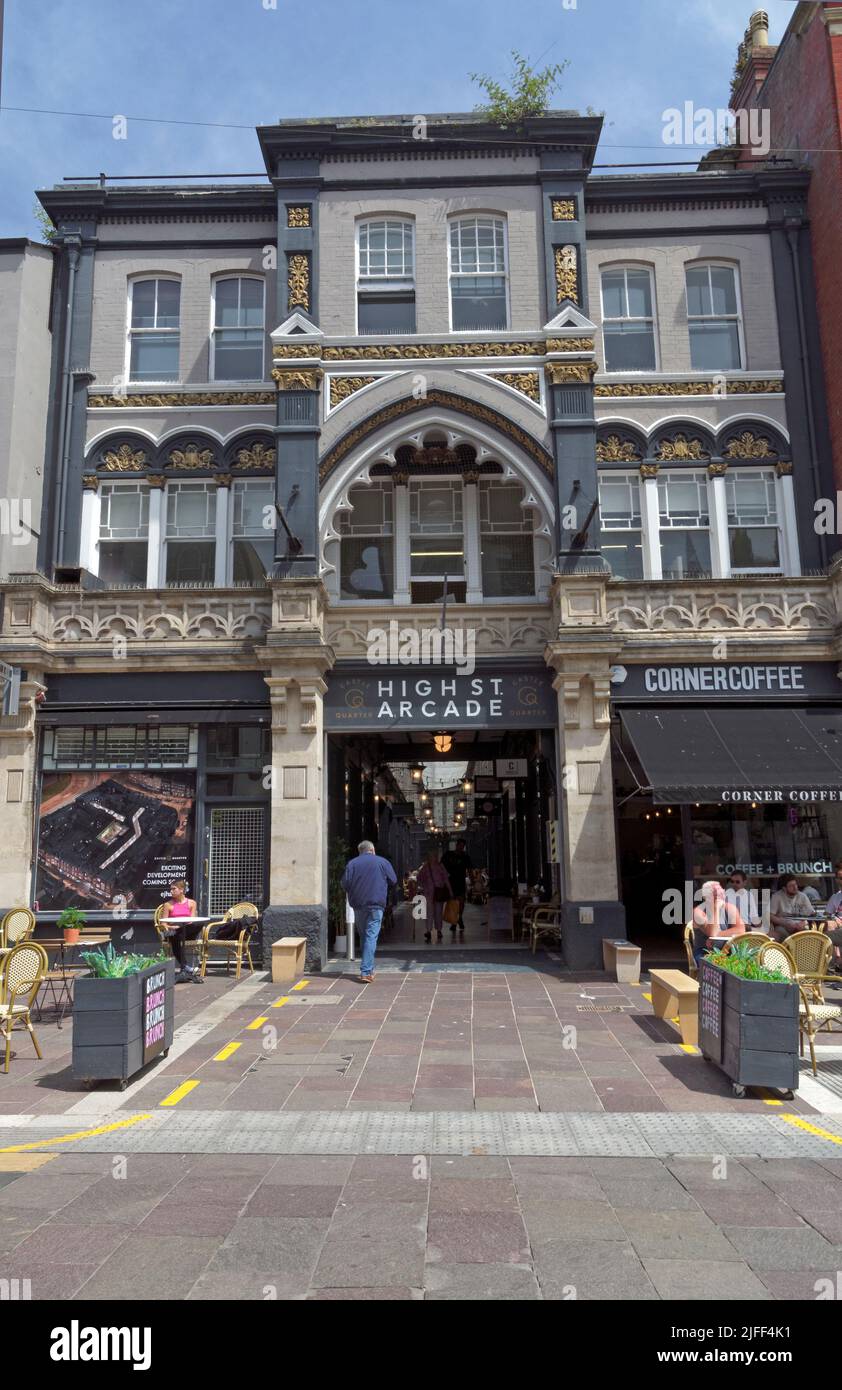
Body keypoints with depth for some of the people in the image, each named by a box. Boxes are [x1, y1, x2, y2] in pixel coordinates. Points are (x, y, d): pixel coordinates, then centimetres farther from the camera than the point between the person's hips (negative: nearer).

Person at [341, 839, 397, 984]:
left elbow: (345, 884, 0)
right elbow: (393, 881, 5)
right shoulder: (383, 862, 2)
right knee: (371, 937, -5)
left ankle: (368, 969, 21)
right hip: (376, 904, -3)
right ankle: (366, 971, -13)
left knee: (363, 937, 15)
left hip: (358, 905, 3)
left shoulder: (352, 864, 6)